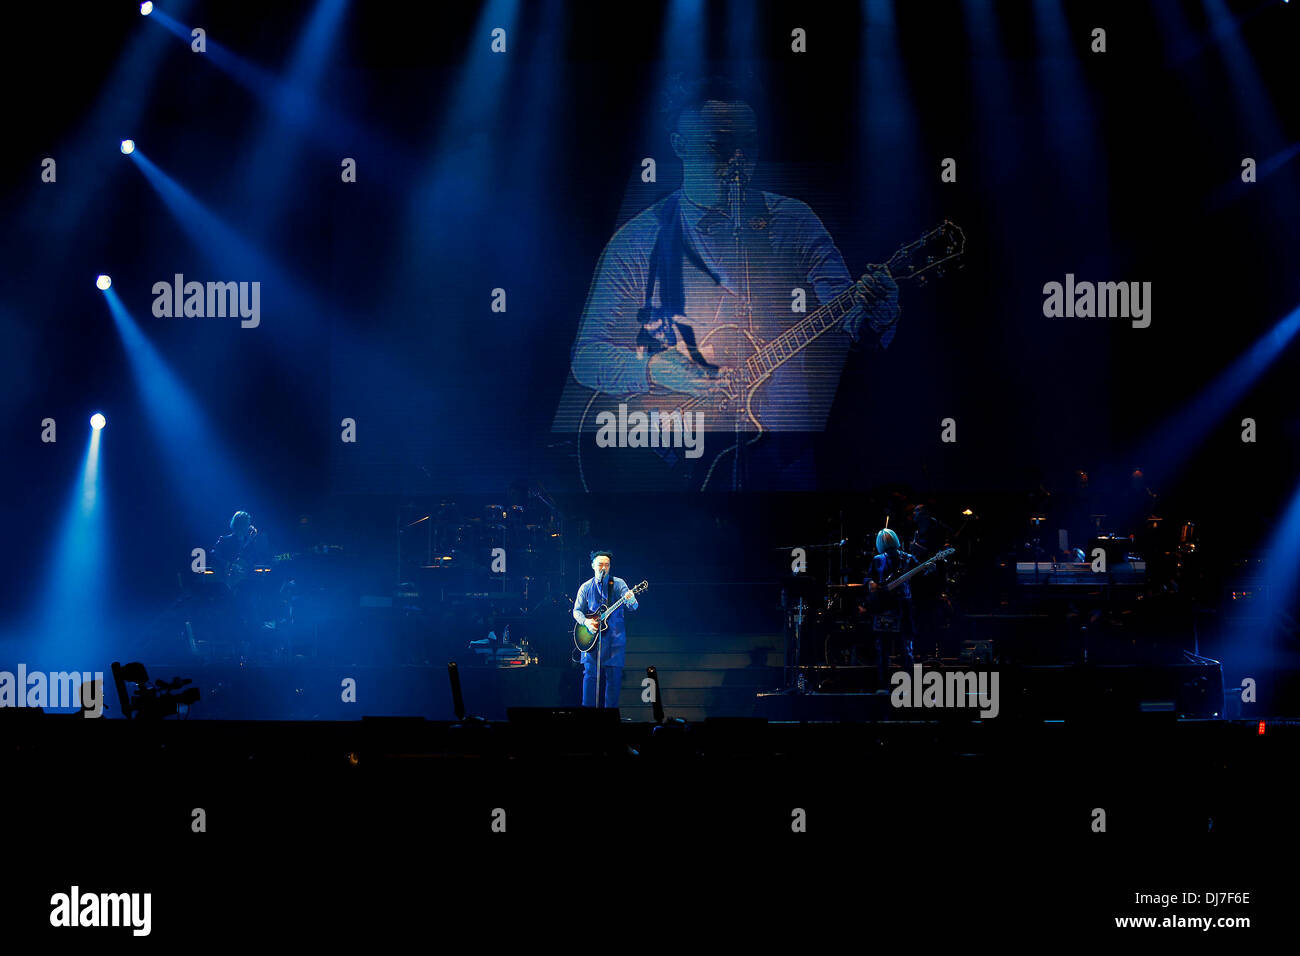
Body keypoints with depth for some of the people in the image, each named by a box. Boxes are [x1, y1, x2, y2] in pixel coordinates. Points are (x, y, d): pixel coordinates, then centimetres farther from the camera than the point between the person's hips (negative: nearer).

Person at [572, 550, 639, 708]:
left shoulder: (618, 584, 3)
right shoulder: (586, 587, 8)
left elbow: (634, 606, -7)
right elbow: (576, 610, 8)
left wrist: (631, 600, -32)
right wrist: (586, 621, -13)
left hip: (615, 637, -1)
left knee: (614, 675, -3)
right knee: (590, 673, -5)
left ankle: (611, 708, 3)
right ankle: (588, 705, 0)